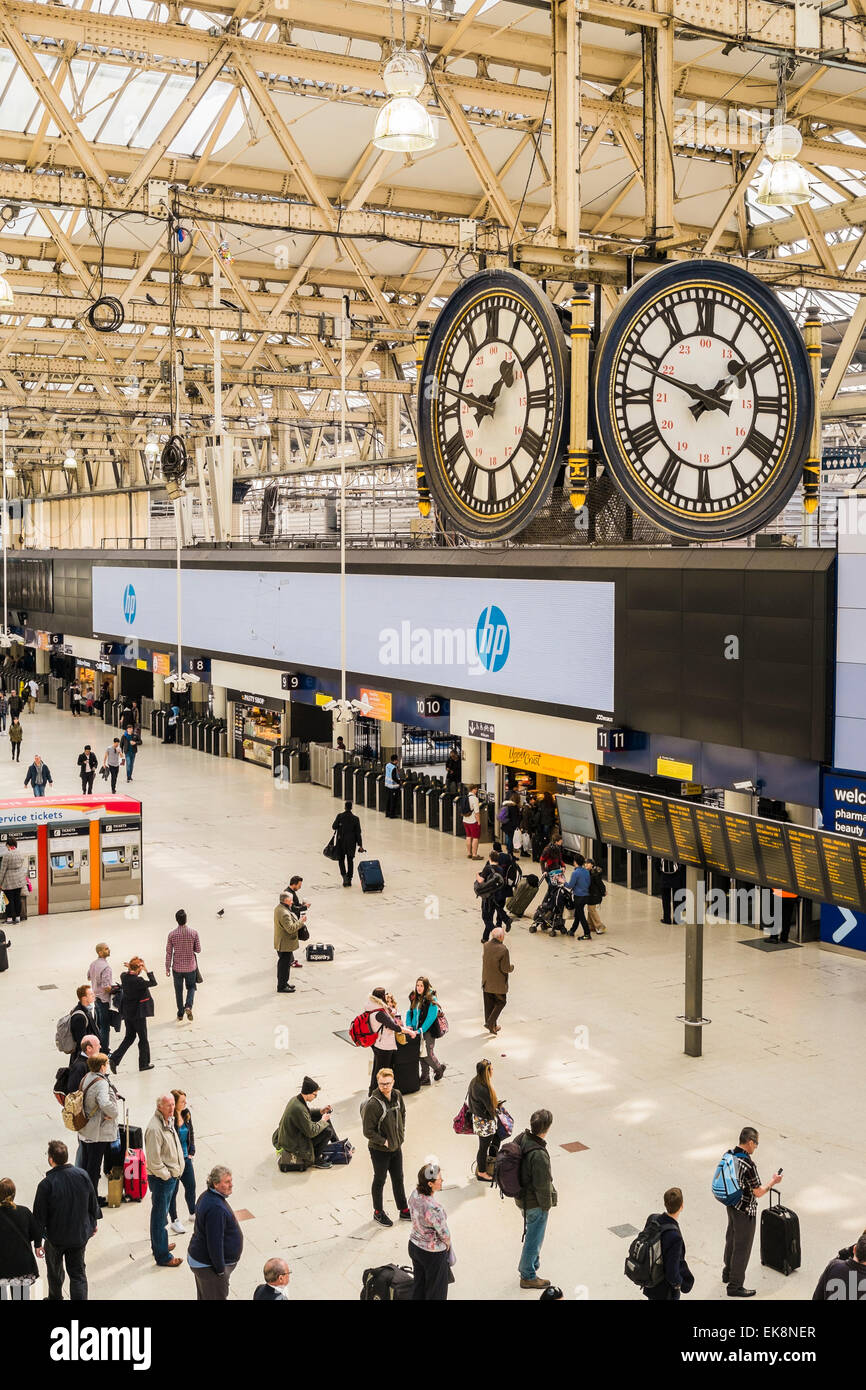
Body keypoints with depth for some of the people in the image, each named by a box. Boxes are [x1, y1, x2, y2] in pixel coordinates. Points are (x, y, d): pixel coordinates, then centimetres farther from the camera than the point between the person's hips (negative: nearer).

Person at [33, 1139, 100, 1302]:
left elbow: (39, 1215, -16)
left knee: (55, 1271, 23)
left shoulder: (46, 1184, -24)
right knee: (78, 1272, 12)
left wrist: (38, 1242, -4)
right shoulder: (82, 1175, -12)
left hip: (56, 1237, -2)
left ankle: (55, 1298, 43)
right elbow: (93, 1203, 2)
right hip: (80, 1234, 2)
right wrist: (93, 1223, 19)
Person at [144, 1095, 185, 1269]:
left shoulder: (169, 1120, 4)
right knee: (159, 1216, 3)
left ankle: (159, 1244, 40)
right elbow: (154, 1160, -25)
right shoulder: (154, 1128, -27)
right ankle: (162, 1256, 12)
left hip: (171, 1176, 9)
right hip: (160, 1178, -9)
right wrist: (166, 1175, -15)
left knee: (161, 1214, 24)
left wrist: (174, 1172, 15)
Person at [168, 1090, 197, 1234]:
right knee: (173, 1191, 10)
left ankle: (193, 1213, 42)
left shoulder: (186, 1114, -2)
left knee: (191, 1186, 20)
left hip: (186, 1158, 7)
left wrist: (191, 1151, 9)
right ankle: (174, 1221, 26)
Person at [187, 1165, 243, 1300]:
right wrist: (220, 1270, -19)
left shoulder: (207, 1196, 3)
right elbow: (215, 1242, -28)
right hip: (208, 1265, -10)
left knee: (204, 1296, 22)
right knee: (215, 1298, 2)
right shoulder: (216, 1208, -30)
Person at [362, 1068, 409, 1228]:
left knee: (398, 1179, 20)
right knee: (380, 1180, 13)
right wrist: (384, 1142, -17)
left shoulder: (397, 1096, -7)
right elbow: (368, 1131, -23)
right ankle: (378, 1212, 32)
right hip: (379, 1150, -6)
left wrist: (402, 1133, 6)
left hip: (397, 1147, 6)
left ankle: (404, 1210, 36)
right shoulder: (373, 1104, -28)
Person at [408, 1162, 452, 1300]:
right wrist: (447, 1244, 0)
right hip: (433, 1253, -7)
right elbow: (445, 1235, -21)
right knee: (436, 1293, 16)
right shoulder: (434, 1208, -36)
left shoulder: (414, 1194, -14)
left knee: (418, 1284, 26)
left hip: (414, 1246, 7)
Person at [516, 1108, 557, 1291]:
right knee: (534, 1238, 13)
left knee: (532, 1233, 29)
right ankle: (528, 1276, 30)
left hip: (521, 1198, 8)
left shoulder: (521, 1139, -11)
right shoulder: (539, 1155, -37)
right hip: (535, 1203, -8)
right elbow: (543, 1186, -25)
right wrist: (547, 1205, -8)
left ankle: (531, 1261, 49)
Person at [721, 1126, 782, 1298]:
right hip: (745, 1210, -8)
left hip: (731, 1205, 8)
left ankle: (727, 1273, 44)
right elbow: (758, 1192, -21)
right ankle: (735, 1286, 16)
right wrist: (773, 1181, -6)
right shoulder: (748, 1164, -29)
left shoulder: (729, 1154, -4)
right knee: (742, 1247, 5)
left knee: (731, 1239, 26)